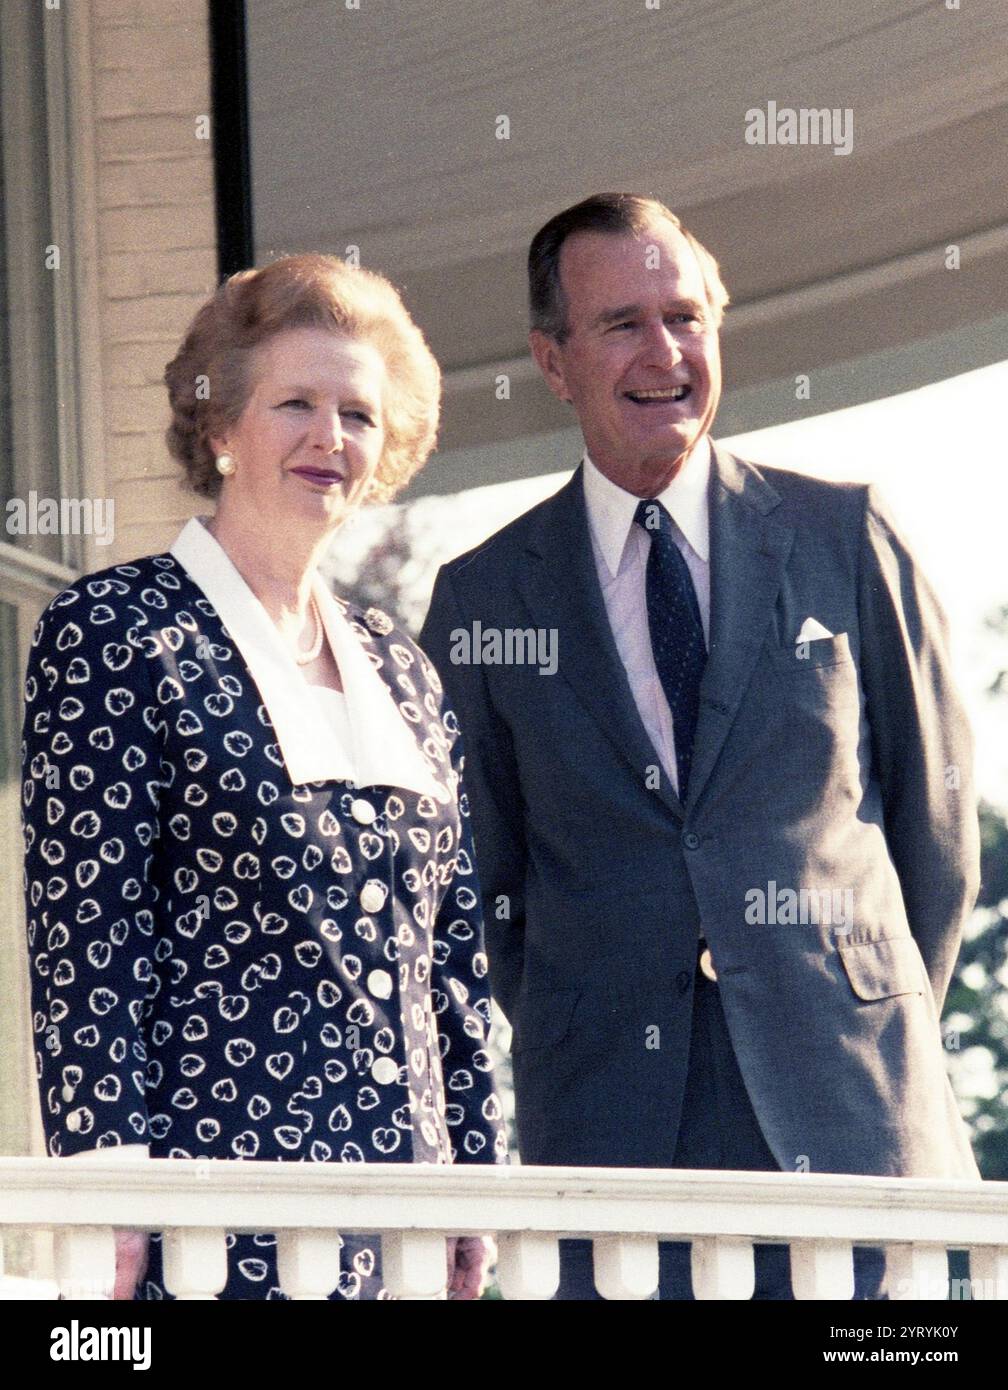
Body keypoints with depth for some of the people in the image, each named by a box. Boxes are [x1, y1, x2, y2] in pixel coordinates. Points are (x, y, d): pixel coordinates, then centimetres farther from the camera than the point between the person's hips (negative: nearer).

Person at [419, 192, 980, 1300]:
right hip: (609, 1120, 0)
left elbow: (935, 809, 11)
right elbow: (485, 877, 13)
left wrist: (882, 1032, 8)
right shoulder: (483, 602, 8)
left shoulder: (844, 538, 7)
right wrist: (563, 1062, 7)